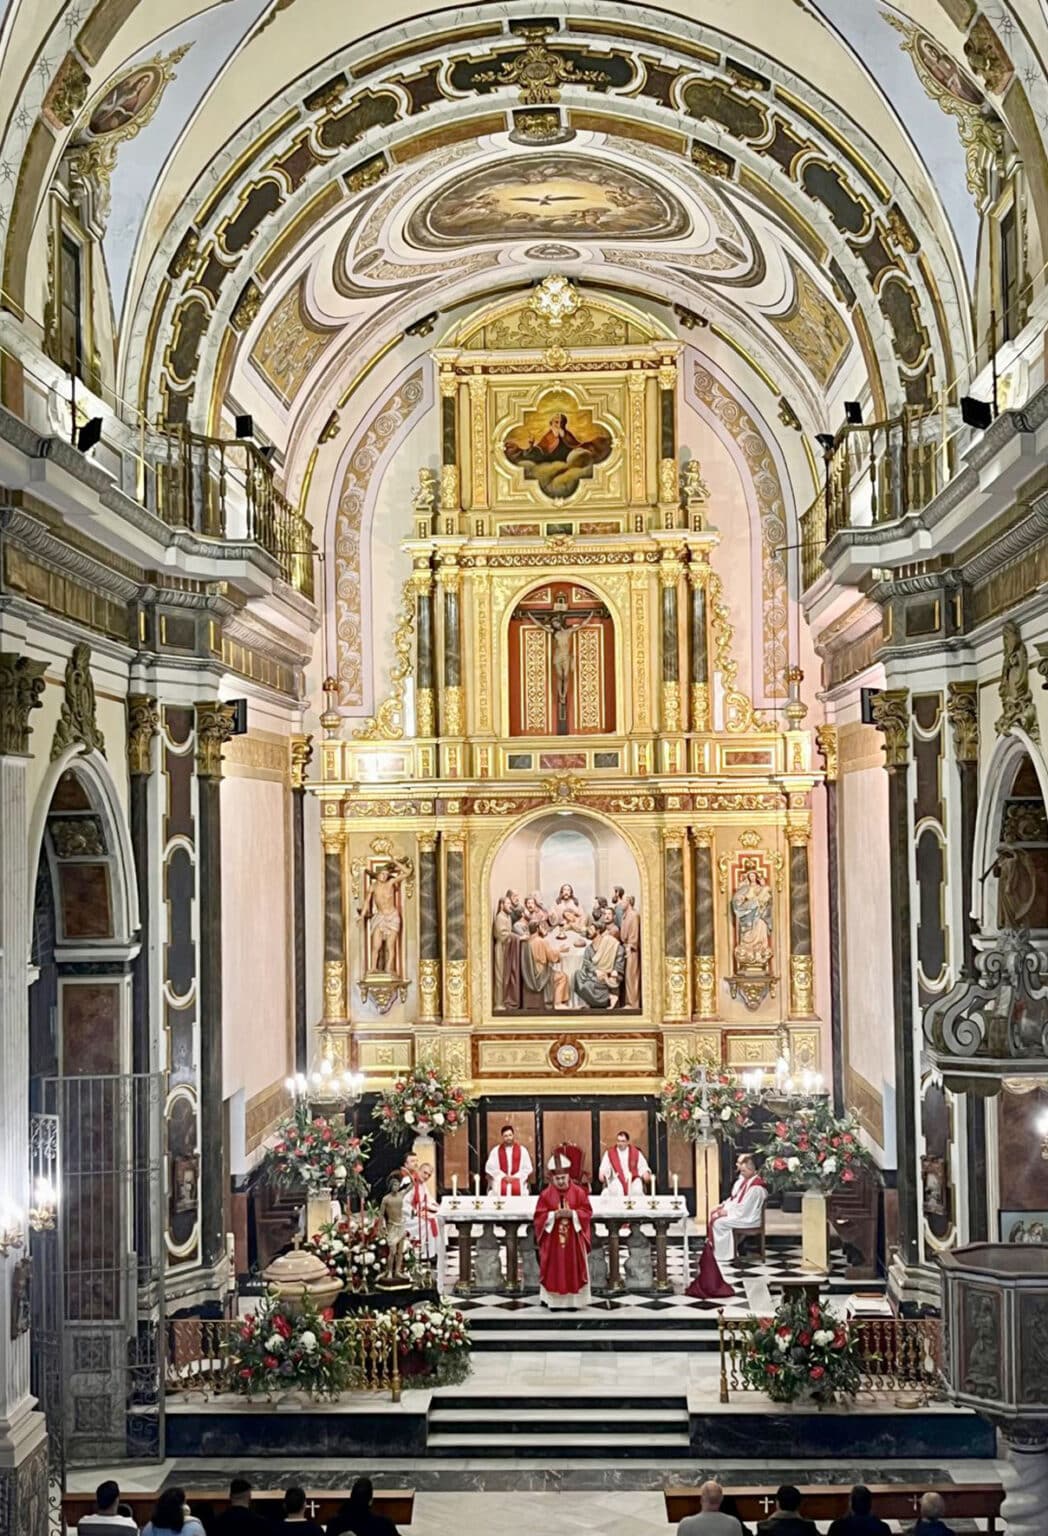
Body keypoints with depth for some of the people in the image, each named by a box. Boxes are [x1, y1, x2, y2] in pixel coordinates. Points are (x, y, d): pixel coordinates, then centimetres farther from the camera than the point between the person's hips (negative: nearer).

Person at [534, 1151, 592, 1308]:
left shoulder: (578, 1192, -2)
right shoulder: (546, 1194, -3)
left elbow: (587, 1212, -2)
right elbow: (539, 1216, -3)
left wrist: (572, 1214, -18)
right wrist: (554, 1215, -19)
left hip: (574, 1238, 0)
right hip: (552, 1239, 0)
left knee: (573, 1269, 4)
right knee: (554, 1271, 2)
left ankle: (573, 1300, 11)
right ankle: (555, 1301, 8)